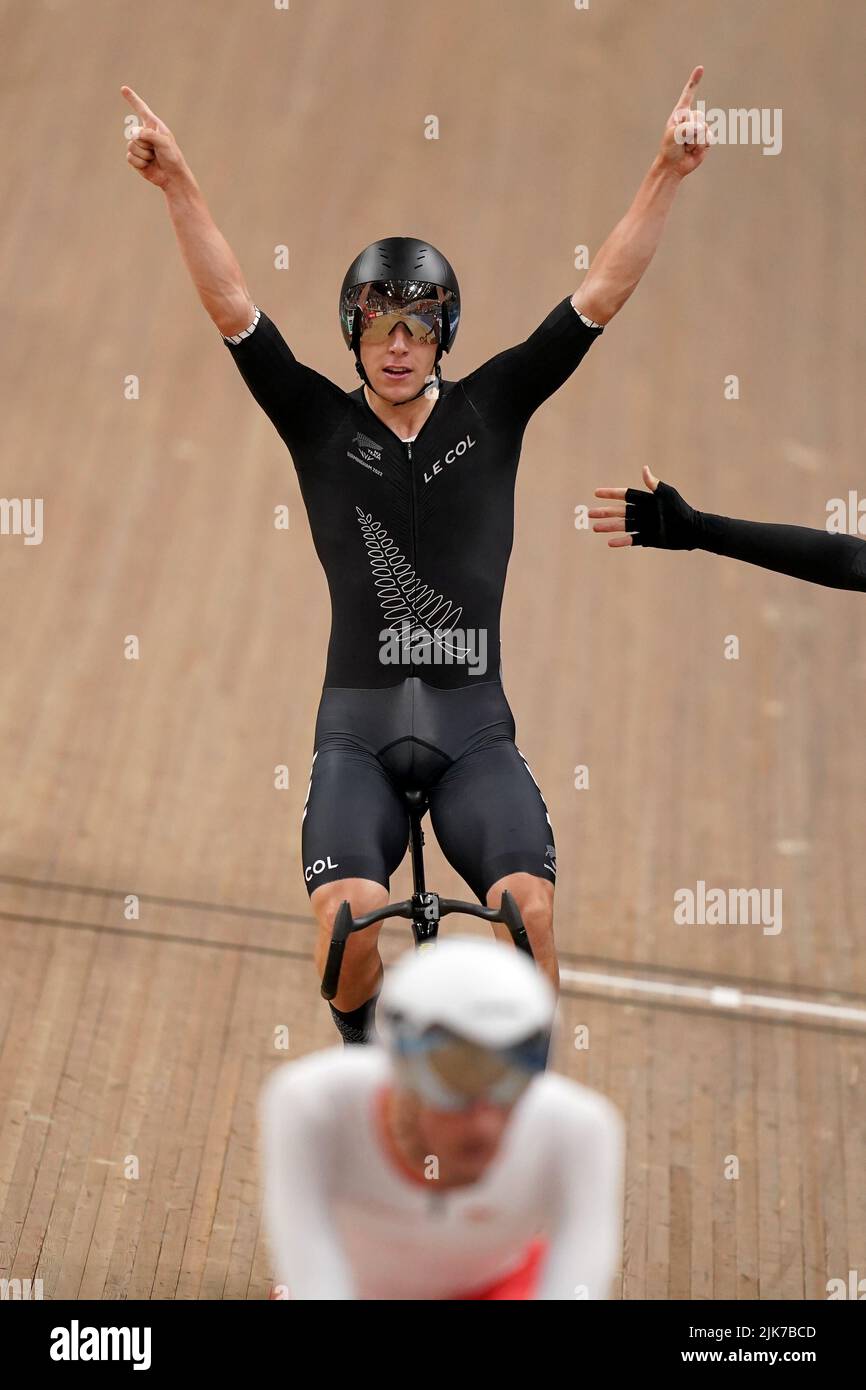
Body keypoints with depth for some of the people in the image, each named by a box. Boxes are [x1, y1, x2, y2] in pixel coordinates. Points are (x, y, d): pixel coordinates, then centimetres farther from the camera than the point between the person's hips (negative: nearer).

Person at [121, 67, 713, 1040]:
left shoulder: (491, 410, 6)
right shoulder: (321, 423, 4)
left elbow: (600, 295, 1)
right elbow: (231, 307, -6)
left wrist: (667, 172, -6)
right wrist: (177, 182, -17)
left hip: (474, 726, 1)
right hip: (359, 728, -1)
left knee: (530, 904, -23)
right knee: (347, 908, -25)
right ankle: (364, 1046, 9)